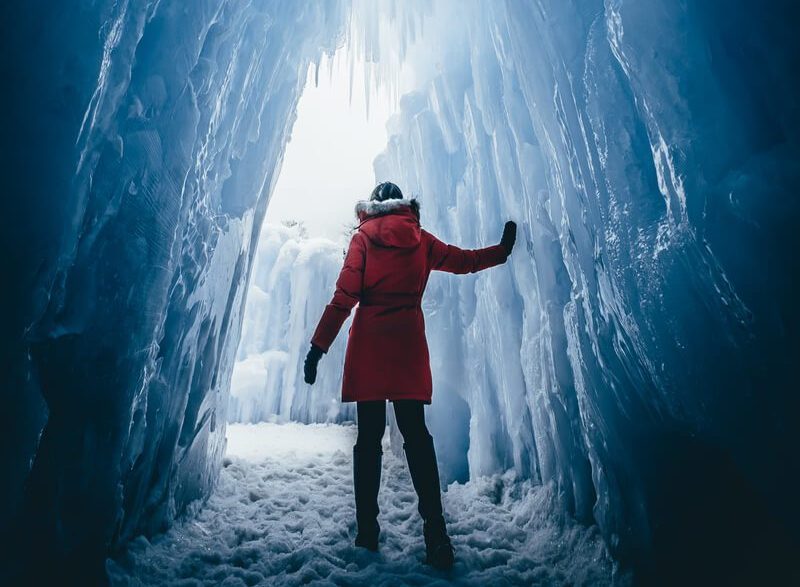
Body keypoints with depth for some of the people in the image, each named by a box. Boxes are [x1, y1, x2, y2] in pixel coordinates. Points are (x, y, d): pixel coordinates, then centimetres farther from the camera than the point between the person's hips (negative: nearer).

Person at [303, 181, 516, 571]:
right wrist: (503, 250, 33)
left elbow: (344, 297, -6)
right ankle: (435, 531, -2)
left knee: (368, 436, 6)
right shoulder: (420, 239, 9)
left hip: (368, 343, -1)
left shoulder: (363, 238, 3)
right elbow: (465, 261, 18)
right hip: (409, 342, 2)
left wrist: (319, 345, -5)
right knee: (416, 434, 4)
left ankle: (367, 530, 13)